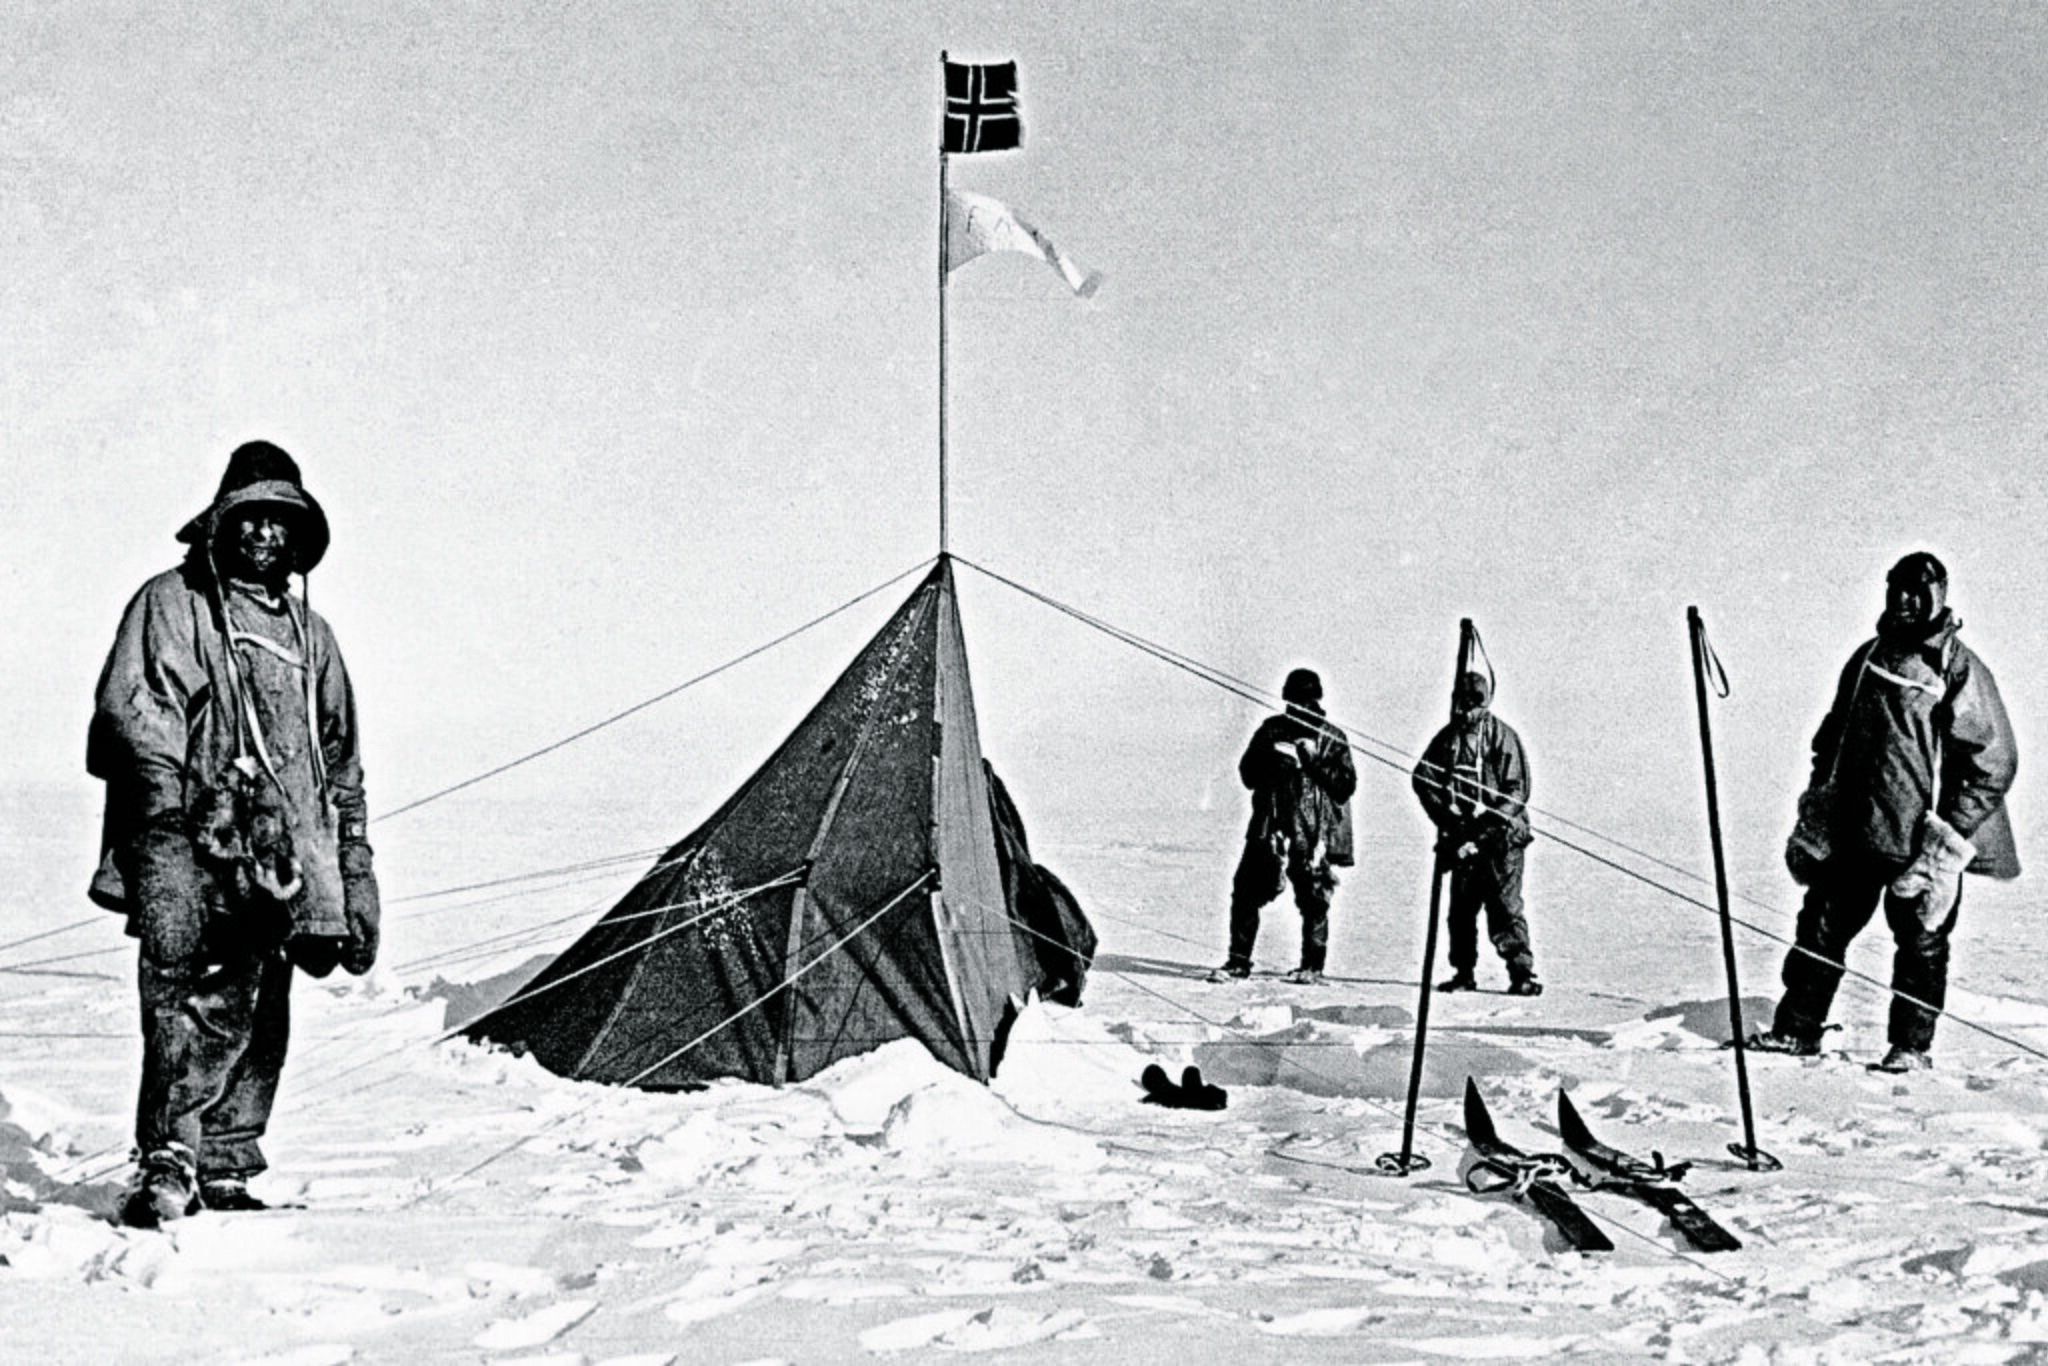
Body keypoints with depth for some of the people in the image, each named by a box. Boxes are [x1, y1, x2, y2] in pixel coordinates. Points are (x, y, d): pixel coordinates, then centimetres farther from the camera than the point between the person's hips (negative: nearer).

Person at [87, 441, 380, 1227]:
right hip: (186, 846, -5)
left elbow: (341, 765, 24)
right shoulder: (171, 605, 7)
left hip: (277, 860, 5)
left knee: (259, 1017, 4)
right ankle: (167, 1168, -16)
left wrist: (356, 880, 20)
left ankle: (224, 1173, 13)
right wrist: (173, 792, -20)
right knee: (190, 1002, -16)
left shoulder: (307, 633, 22)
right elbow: (129, 708, -5)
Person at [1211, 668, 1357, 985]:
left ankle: (1312, 967, 13)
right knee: (1246, 891, -3)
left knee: (1313, 900, -1)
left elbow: (1346, 785, -3)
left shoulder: (1331, 739, 5)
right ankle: (1238, 961, 7)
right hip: (1270, 827, 2)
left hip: (1314, 833, -2)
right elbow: (1248, 773, 11)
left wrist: (1315, 760, -12)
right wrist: (1273, 758, -8)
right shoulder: (1271, 730, 12)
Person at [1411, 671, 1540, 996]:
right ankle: (1464, 973, 16)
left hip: (1501, 836, -4)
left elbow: (1518, 789, -7)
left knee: (1505, 906, -11)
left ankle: (1522, 973, -10)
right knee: (1461, 907, 6)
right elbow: (1422, 779, 4)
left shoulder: (1503, 736, -4)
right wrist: (1447, 817, -7)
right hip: (1463, 838, 4)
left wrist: (1491, 820, -17)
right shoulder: (1447, 738, 7)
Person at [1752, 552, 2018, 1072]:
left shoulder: (1958, 668, -7)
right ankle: (1796, 1028, 16)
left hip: (1918, 841, -5)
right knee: (1821, 927, 6)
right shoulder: (1868, 658, 10)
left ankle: (1911, 1045, 17)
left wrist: (1952, 835, -13)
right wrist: (1814, 812, 14)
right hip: (1852, 832, 5)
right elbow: (1831, 737, 20)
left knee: (1921, 941, 5)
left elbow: (1994, 761, -9)